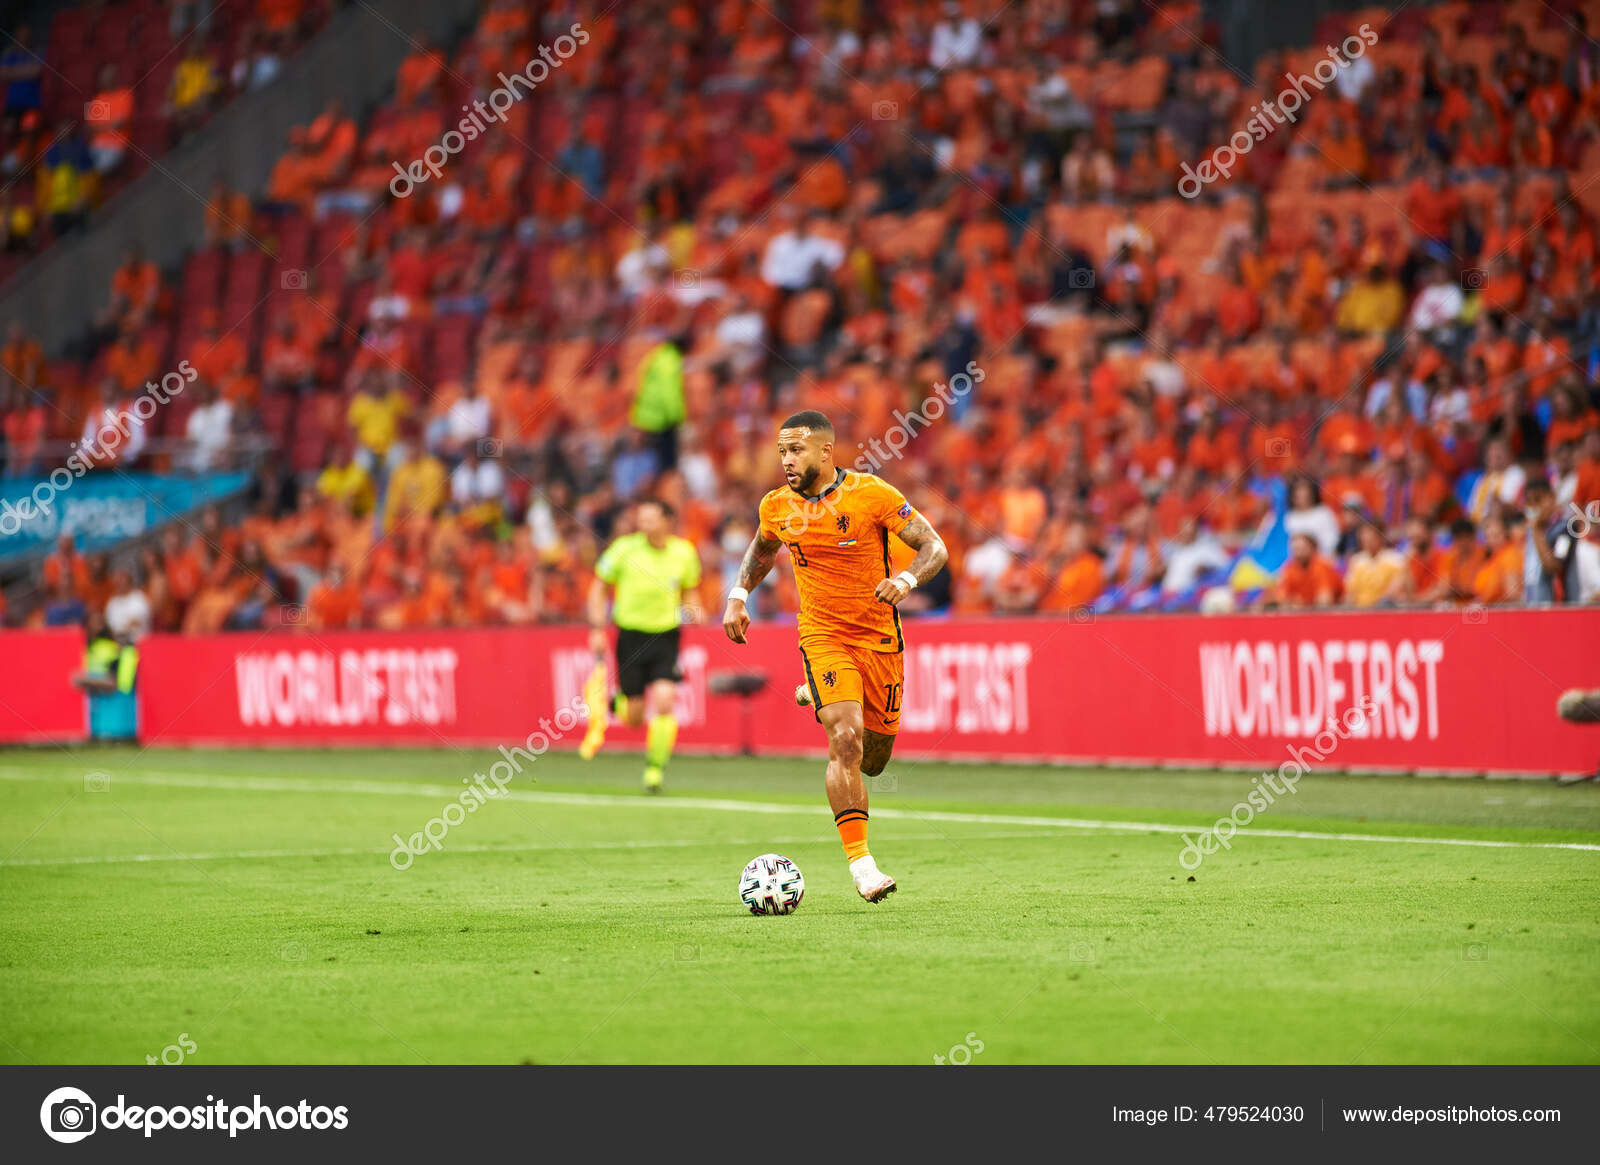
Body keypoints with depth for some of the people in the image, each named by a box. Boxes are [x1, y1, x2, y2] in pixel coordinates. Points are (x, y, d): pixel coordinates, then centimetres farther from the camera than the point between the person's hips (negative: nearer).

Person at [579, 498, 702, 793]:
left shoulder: (684, 553, -1)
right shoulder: (624, 549, -7)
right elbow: (599, 589, 4)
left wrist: (690, 609, -6)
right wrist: (597, 628, -4)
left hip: (666, 636, 0)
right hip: (631, 634, 0)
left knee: (664, 702, -19)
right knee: (635, 719, 3)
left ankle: (656, 767, -3)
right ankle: (618, 702, 41)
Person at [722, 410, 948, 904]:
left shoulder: (871, 493, -12)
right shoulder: (777, 507, -1)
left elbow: (934, 547, -10)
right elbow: (761, 549, 22)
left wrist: (906, 579, -29)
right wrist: (739, 595, 8)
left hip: (879, 636, 0)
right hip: (822, 635, 0)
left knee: (872, 760, 10)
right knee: (846, 742, -21)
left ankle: (821, 700, 42)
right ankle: (860, 862, -17)